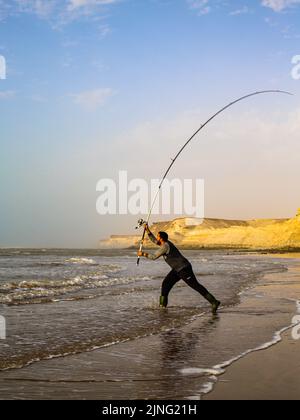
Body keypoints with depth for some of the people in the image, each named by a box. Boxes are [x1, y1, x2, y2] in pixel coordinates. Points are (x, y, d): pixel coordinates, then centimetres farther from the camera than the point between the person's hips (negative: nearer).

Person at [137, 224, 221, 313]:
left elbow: (154, 257, -15)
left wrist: (143, 254, -3)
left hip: (184, 268, -10)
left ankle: (214, 302, -15)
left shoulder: (165, 246, -16)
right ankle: (162, 305, 14)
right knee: (166, 284, 9)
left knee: (195, 285, -13)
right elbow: (154, 240, 28)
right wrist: (147, 230, 21)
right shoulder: (165, 243, 13)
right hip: (177, 269, 10)